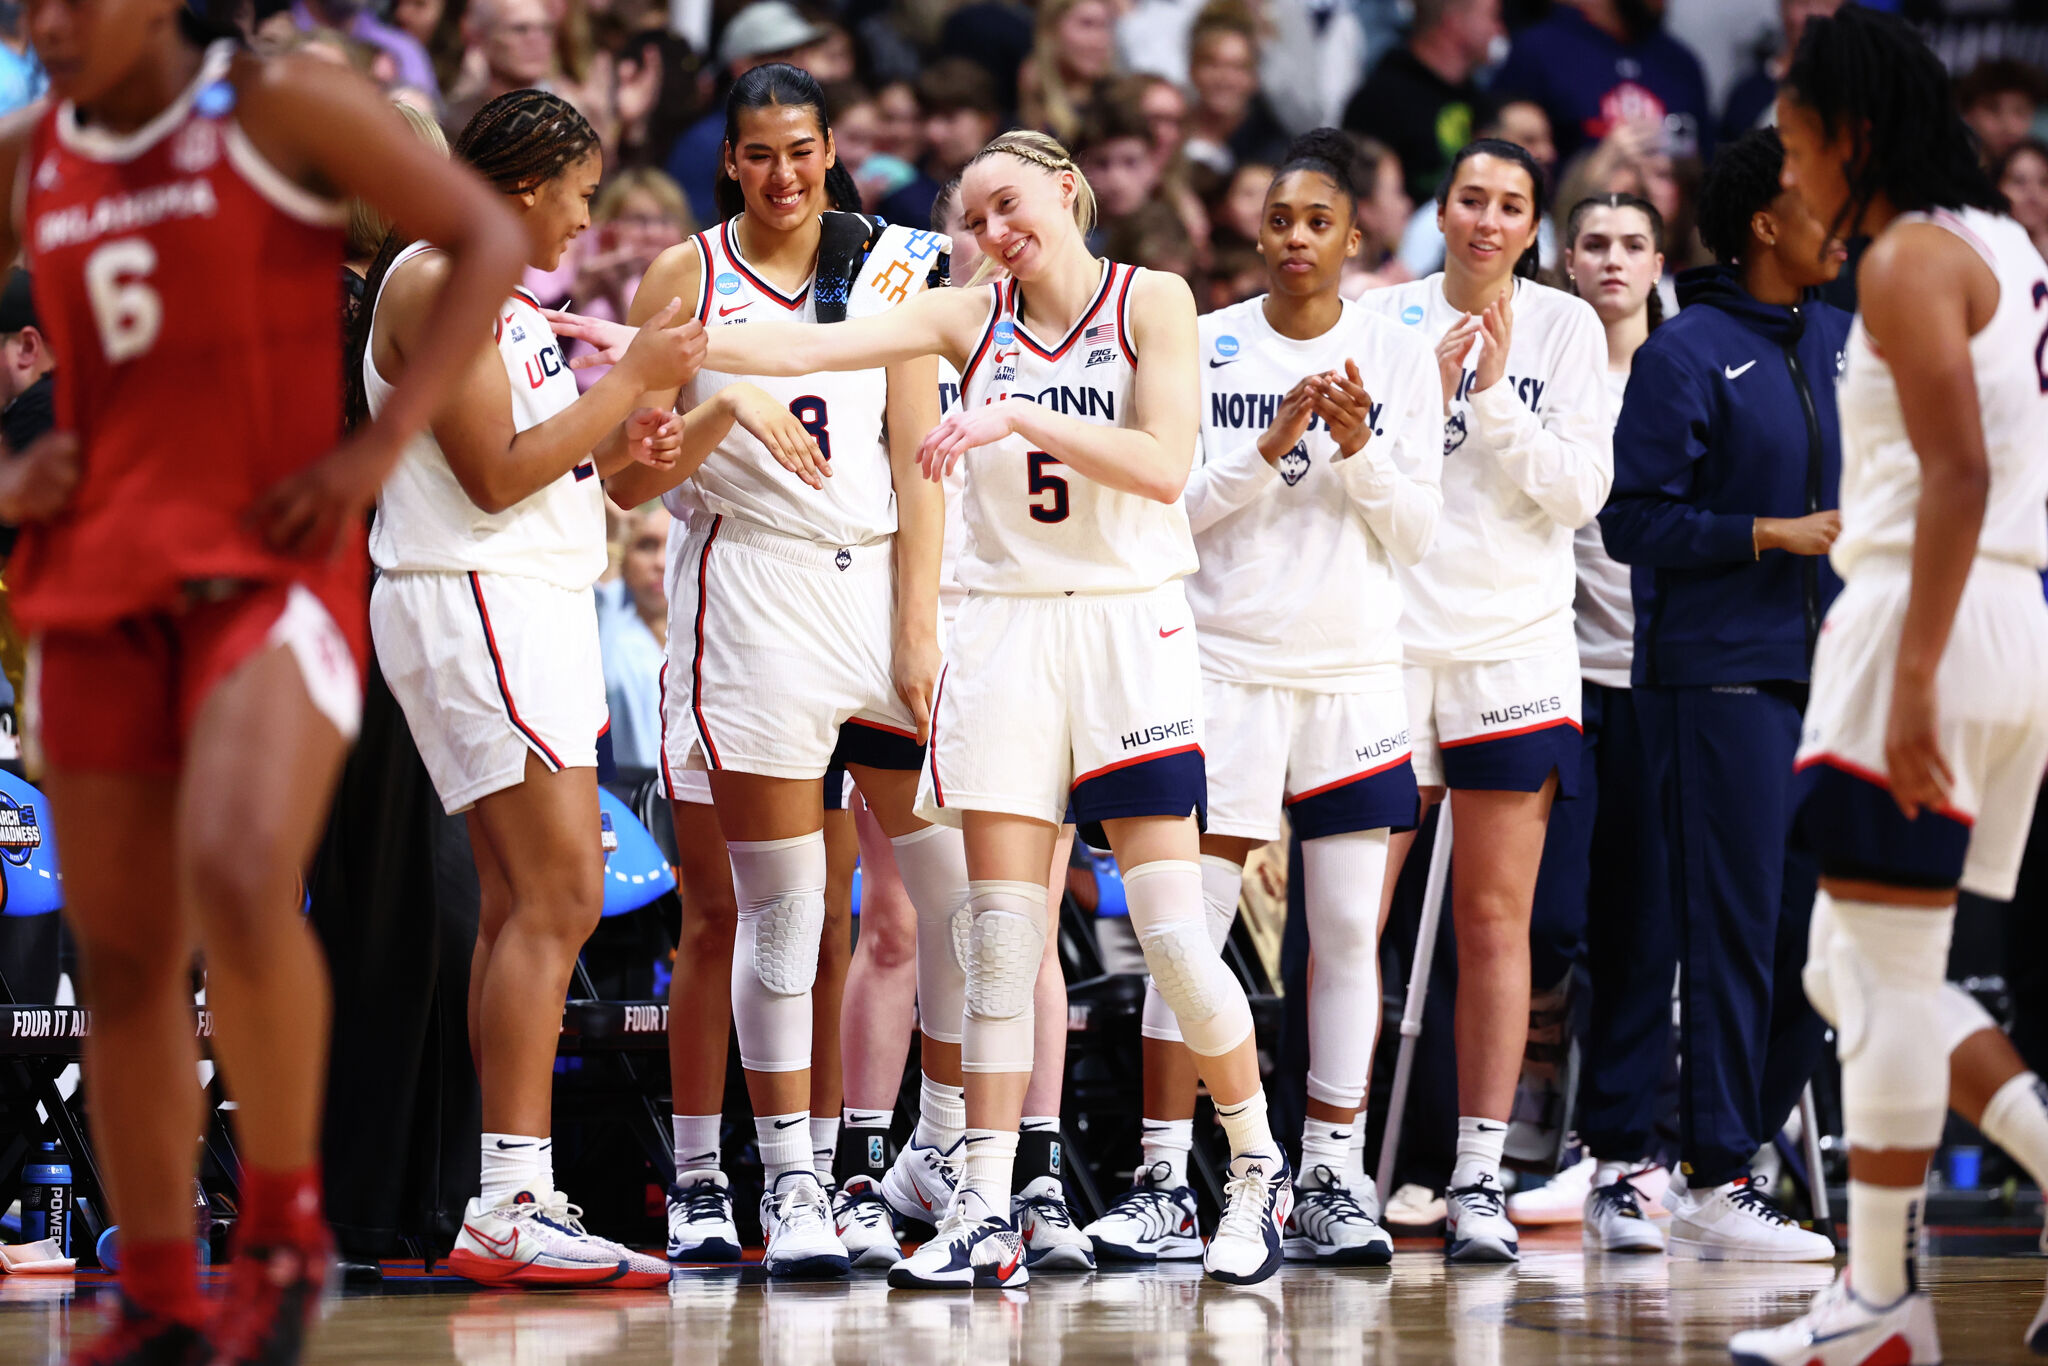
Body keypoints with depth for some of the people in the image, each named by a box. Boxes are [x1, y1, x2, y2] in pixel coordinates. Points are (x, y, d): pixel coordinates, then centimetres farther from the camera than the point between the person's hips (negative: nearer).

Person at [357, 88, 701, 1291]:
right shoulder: (433, 280, -12)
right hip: (474, 605, -11)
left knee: (522, 906, 7)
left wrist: (619, 446, 8)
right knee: (558, 899, -17)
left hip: (536, 606, 11)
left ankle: (511, 1209, 7)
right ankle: (512, 1206, -20)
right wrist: (632, 380, -13)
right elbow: (495, 476, -18)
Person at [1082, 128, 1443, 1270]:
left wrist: (1359, 447, -13)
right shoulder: (1205, 349, 3)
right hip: (1228, 662, -1)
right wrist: (1273, 442, -14)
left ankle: (1331, 1185, 7)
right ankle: (1166, 1184, -2)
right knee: (1189, 923, -5)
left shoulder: (1402, 357, 6)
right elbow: (1176, 508, -1)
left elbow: (1417, 532, 3)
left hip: (1356, 670, 1)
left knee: (1351, 928, 1)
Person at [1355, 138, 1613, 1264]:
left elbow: (1582, 491, -1)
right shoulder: (1382, 319, 5)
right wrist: (1424, 391, -10)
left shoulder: (1563, 327, 5)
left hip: (1513, 643, 0)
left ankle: (1479, 1182, 4)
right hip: (1384, 634, 0)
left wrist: (1495, 398, -11)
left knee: (1494, 920, 0)